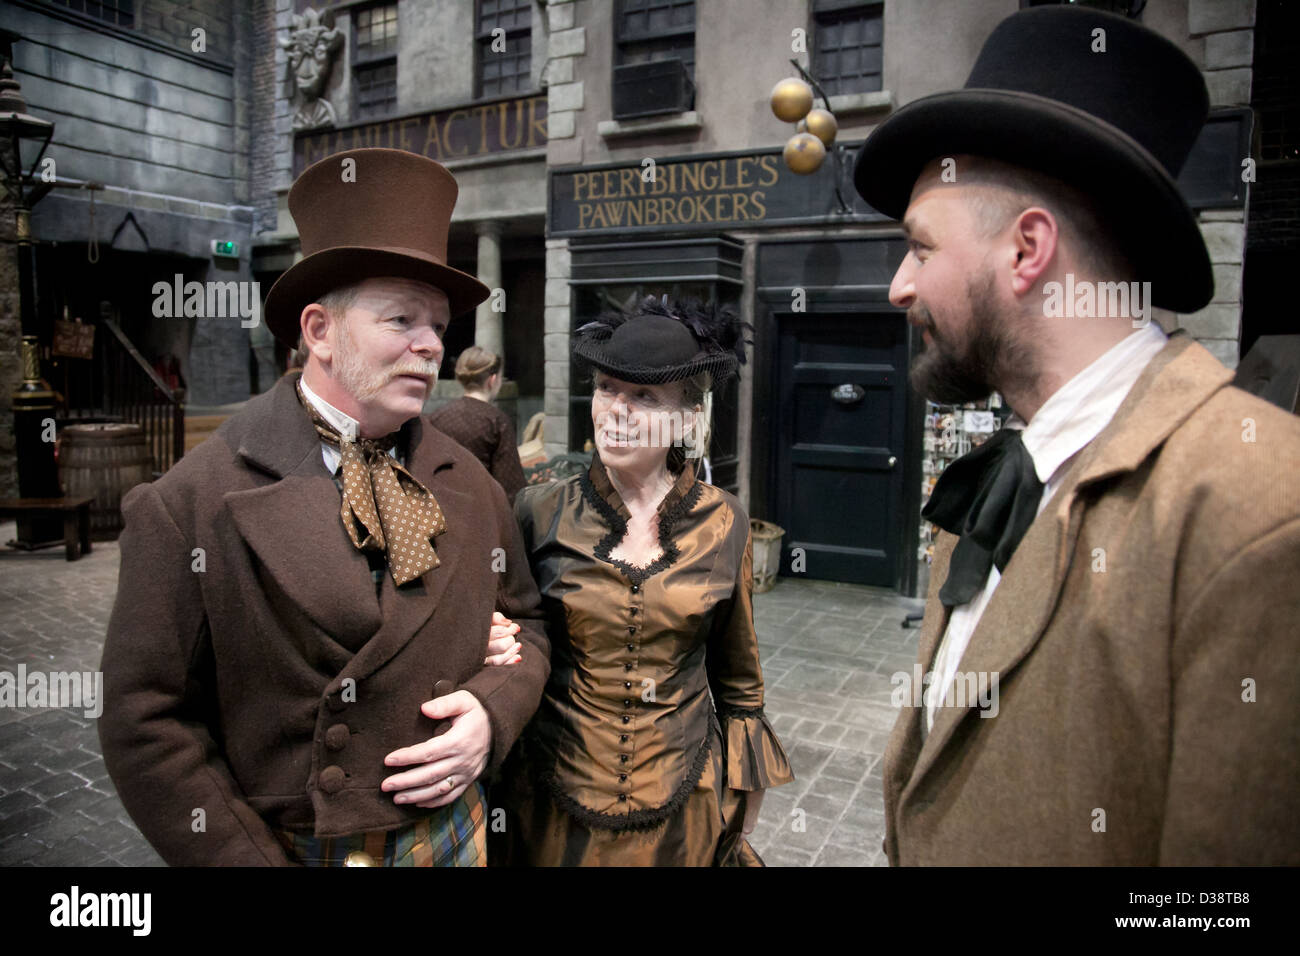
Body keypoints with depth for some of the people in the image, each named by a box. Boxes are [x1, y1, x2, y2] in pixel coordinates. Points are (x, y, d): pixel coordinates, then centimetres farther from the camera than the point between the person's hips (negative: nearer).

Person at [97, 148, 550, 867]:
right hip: (279, 844, -3)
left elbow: (524, 623, 7)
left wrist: (491, 711, -12)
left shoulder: (470, 486, -3)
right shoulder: (189, 504, -14)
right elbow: (145, 721, -12)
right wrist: (245, 858, -15)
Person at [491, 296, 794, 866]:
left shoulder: (724, 525, -6)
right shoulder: (539, 513, -10)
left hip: (684, 806, 1)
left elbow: (736, 676, 5)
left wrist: (746, 786, 9)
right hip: (558, 801, 0)